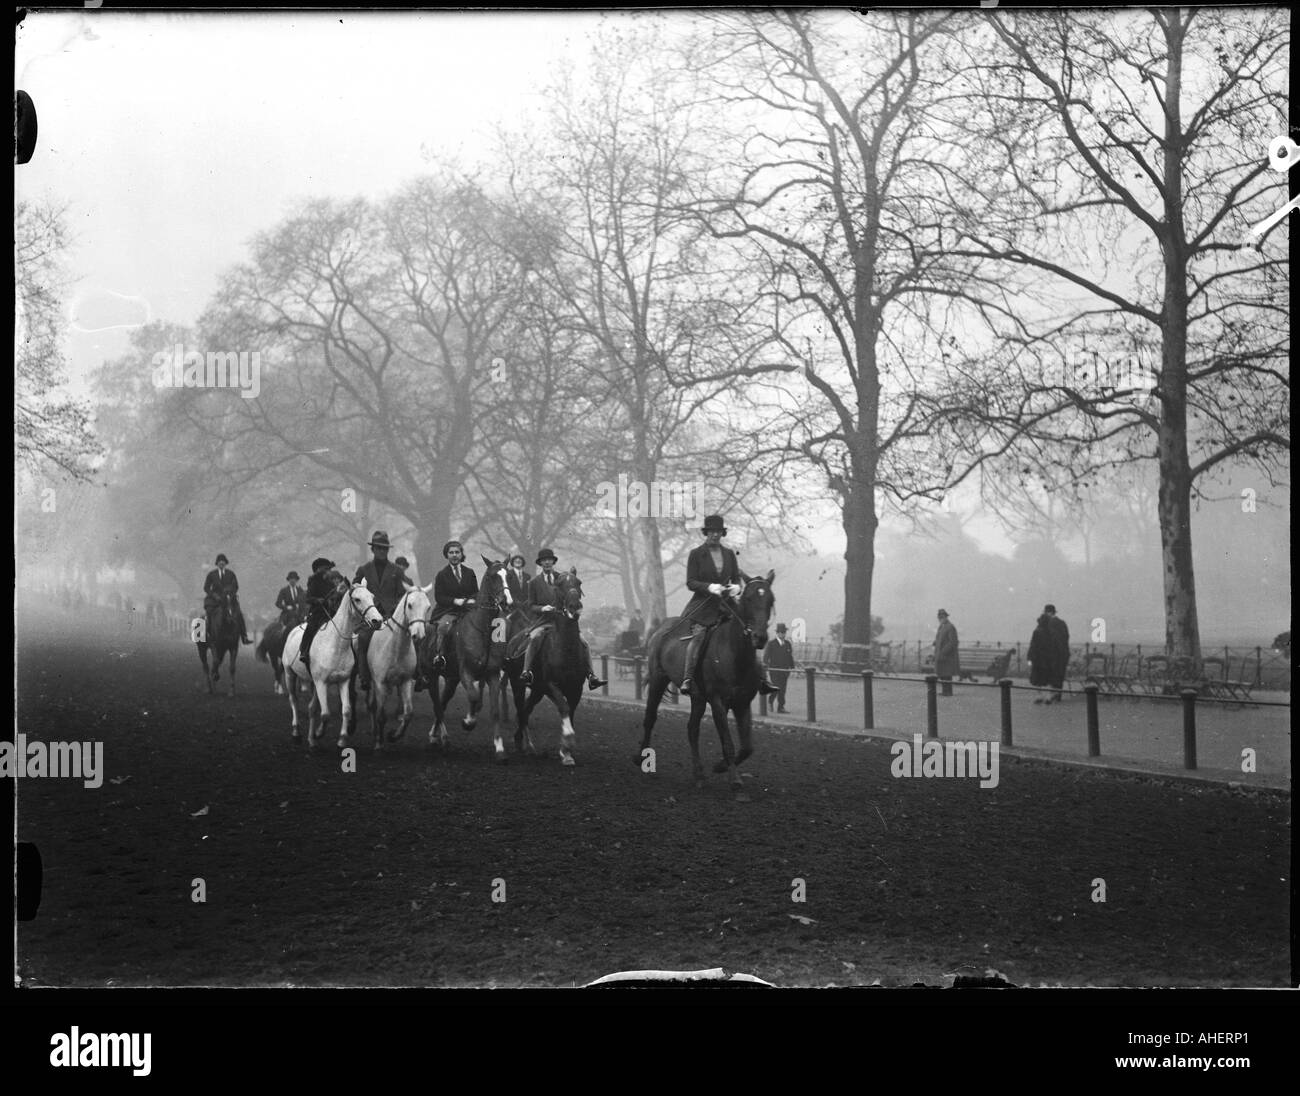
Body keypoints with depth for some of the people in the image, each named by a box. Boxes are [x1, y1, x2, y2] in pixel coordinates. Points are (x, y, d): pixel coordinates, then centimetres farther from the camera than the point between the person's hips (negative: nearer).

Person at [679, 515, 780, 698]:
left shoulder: (729, 554, 15)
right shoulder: (696, 554, 3)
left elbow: (736, 578, 18)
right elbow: (690, 582, -3)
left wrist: (737, 587, -7)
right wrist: (710, 587, -20)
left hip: (725, 605, 4)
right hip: (703, 605, -4)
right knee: (698, 634, -27)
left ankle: (762, 678, -5)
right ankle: (687, 679, -31)